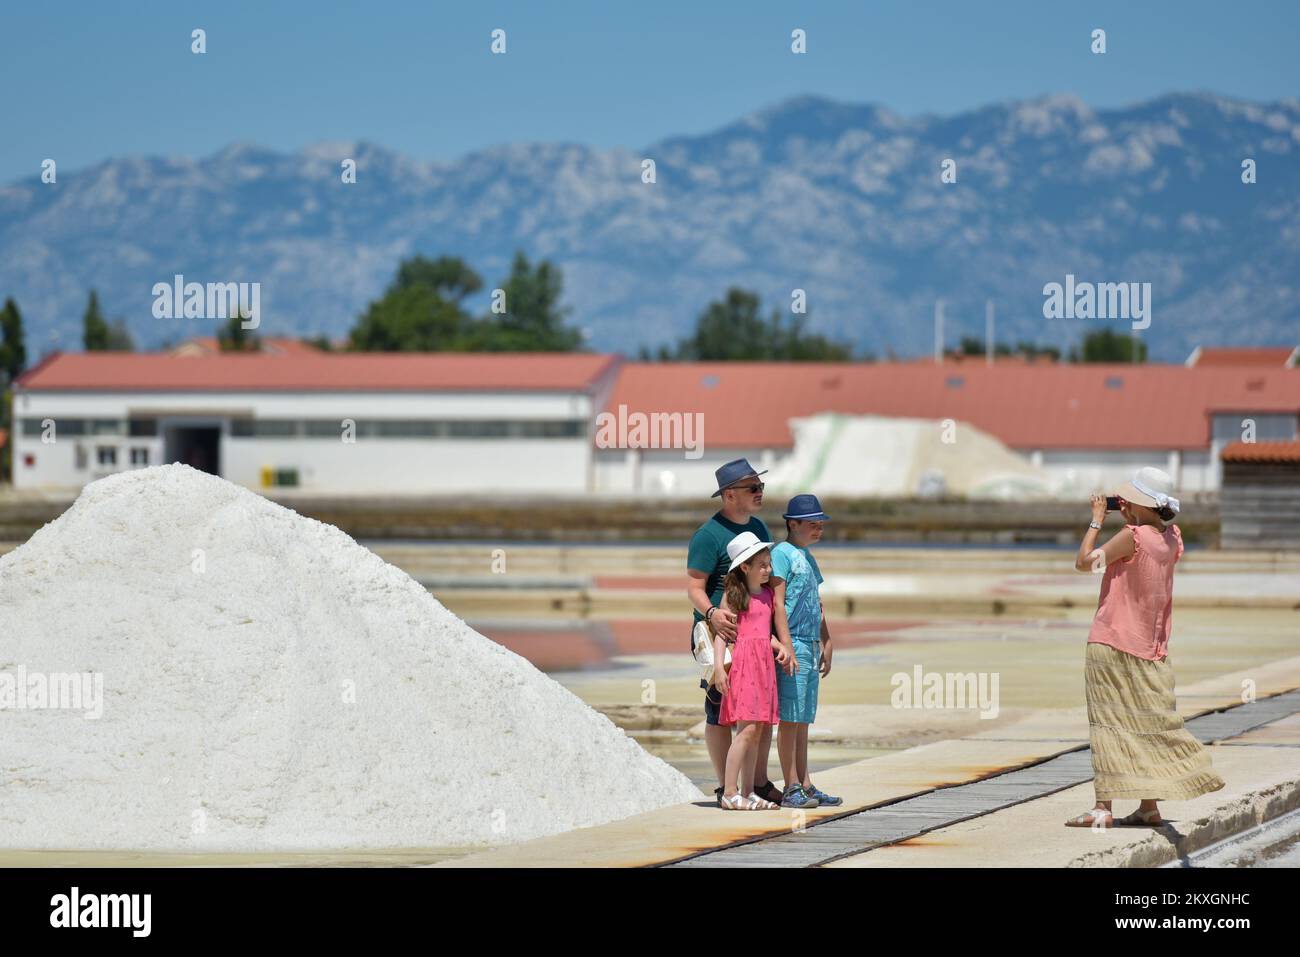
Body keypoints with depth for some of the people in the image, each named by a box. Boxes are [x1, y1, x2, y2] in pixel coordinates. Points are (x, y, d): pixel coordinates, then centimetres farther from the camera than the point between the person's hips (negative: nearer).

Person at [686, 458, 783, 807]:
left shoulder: (759, 528, 14)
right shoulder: (709, 535, -11)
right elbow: (694, 587, -14)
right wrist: (711, 613, -34)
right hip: (722, 634, -8)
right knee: (721, 711, -2)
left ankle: (760, 782, 21)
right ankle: (725, 787, 3)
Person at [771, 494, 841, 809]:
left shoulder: (808, 558, 20)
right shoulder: (782, 553, -7)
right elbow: (778, 602, -14)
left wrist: (826, 647, 22)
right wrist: (786, 646, -20)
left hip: (810, 646, 9)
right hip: (793, 645, -9)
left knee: (804, 721, 10)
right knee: (790, 718, -7)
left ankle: (805, 786, 12)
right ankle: (792, 788, -7)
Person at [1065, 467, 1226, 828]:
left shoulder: (1132, 536, -17)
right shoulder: (1170, 538, 5)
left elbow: (1085, 561, -15)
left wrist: (1096, 520, -5)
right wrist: (1130, 518, 14)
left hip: (1112, 643, -7)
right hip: (1150, 648, 7)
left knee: (1109, 724, -7)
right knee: (1150, 725, 14)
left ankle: (1104, 806, -13)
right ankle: (1149, 807, 17)